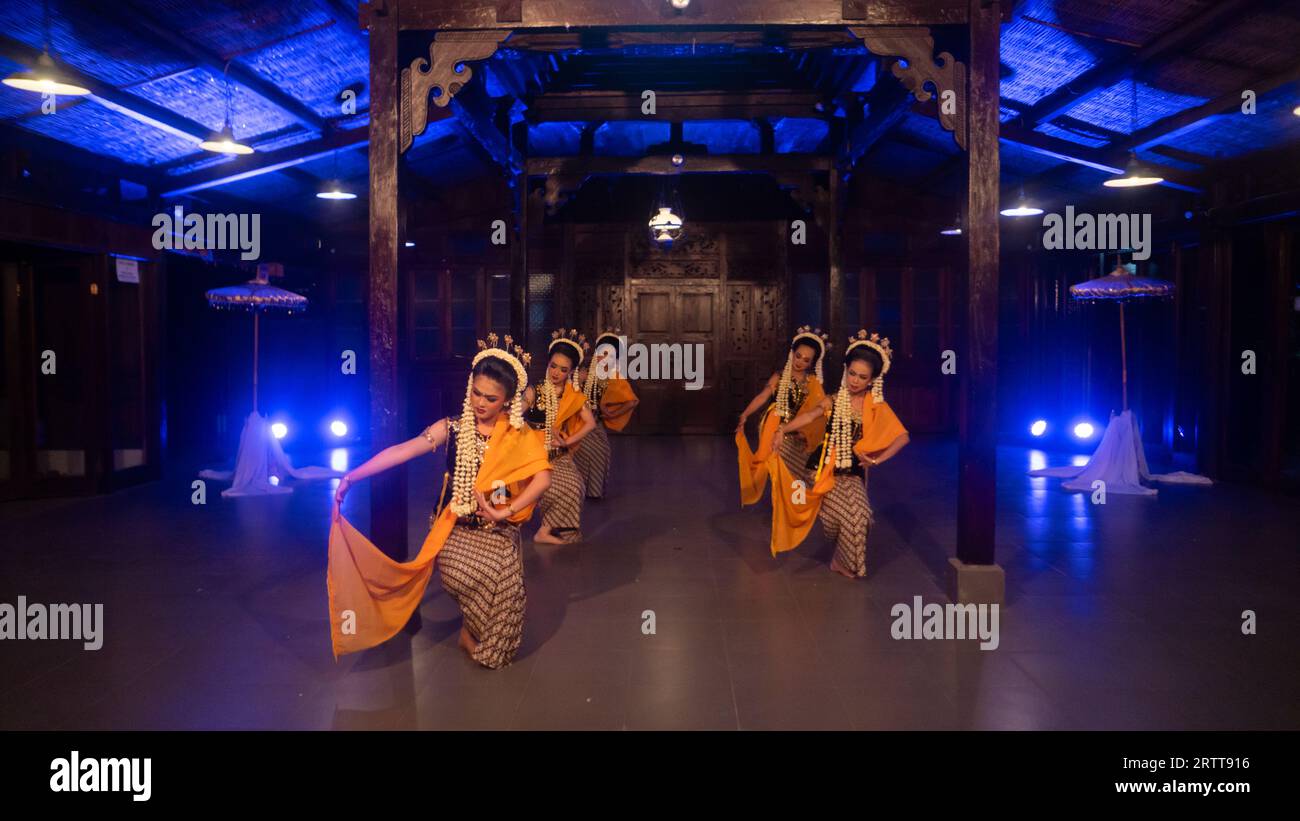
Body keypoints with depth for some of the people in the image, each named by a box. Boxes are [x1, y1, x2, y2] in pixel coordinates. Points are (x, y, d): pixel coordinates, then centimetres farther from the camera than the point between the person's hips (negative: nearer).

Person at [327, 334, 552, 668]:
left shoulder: (520, 437, -2)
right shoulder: (452, 428, 1)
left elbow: (543, 477, -17)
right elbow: (401, 452, -6)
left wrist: (506, 512, -25)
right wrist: (351, 477, -12)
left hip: (498, 532, 0)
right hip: (455, 529, 1)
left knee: (499, 582, -22)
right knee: (460, 574, -24)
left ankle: (473, 630, 12)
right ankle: (474, 628, 9)